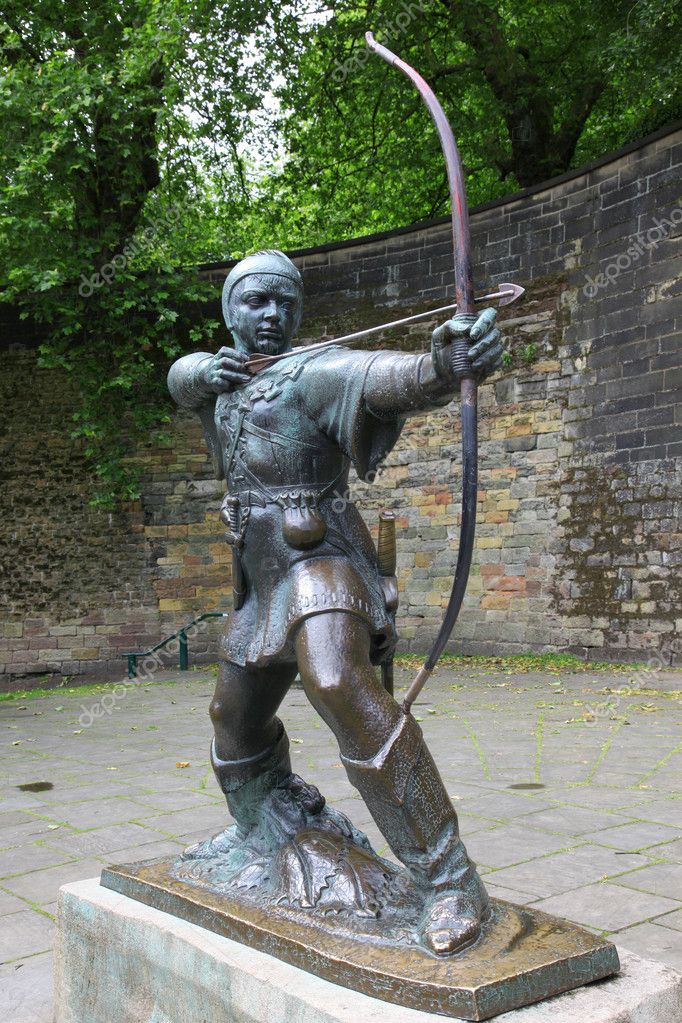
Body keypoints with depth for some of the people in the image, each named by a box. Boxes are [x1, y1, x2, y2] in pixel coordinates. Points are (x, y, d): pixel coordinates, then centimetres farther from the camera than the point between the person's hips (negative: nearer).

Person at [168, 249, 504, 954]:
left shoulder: (313, 372, -11)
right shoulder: (226, 380, 17)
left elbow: (386, 378, -28)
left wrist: (442, 362, -51)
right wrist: (204, 371, -14)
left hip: (318, 565, -8)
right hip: (261, 583, 9)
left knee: (340, 688, -33)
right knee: (236, 719, 21)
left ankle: (447, 878, -28)